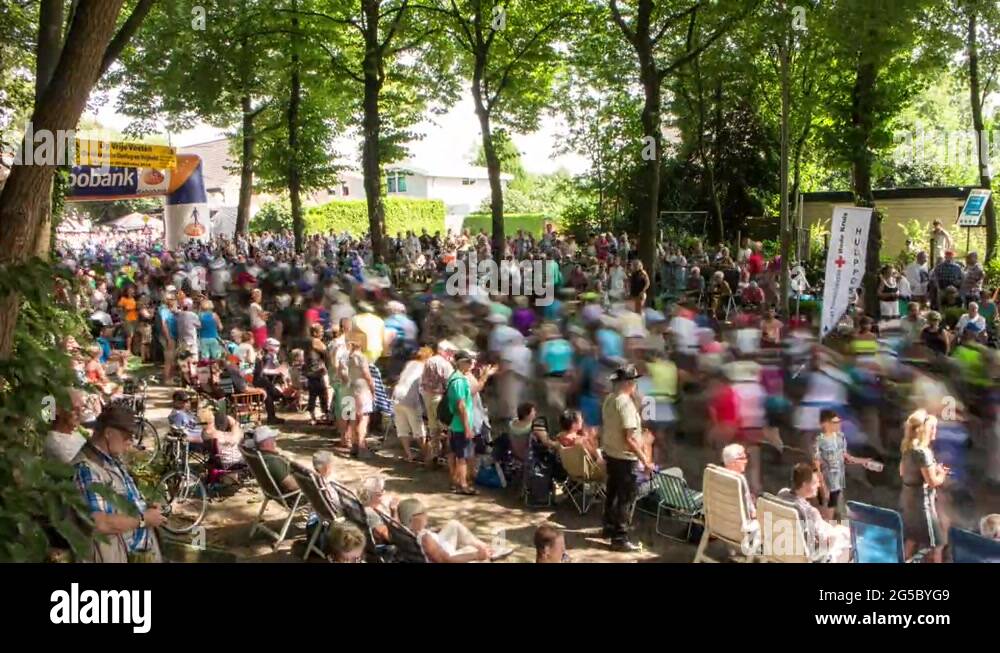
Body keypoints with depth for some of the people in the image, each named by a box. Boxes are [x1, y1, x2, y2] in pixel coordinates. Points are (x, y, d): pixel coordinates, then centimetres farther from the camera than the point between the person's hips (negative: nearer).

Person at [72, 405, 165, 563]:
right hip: (120, 555, -9)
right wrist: (143, 519, -20)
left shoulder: (114, 459, 9)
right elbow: (99, 524, -30)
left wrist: (145, 507, 4)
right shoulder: (86, 468, -21)